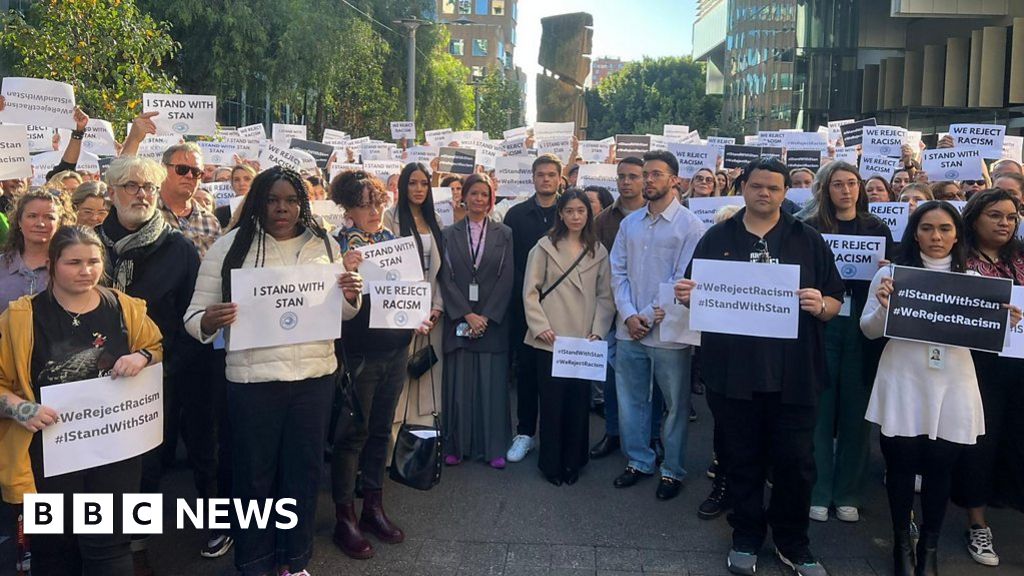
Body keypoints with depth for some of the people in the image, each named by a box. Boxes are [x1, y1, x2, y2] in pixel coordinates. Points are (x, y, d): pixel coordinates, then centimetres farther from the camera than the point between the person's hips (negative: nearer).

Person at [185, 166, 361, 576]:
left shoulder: (323, 245, 5)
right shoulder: (230, 247, -4)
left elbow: (340, 313, 14)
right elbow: (195, 317, -3)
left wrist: (352, 297, -8)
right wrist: (209, 321, -26)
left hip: (315, 376, 3)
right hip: (253, 380, -3)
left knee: (303, 471, 14)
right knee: (254, 475, 10)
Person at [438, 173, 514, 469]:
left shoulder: (504, 234, 6)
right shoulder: (450, 234, 6)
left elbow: (506, 279, 0)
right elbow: (446, 279, 0)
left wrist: (486, 316, -10)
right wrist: (467, 315, -10)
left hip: (493, 320, 0)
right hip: (458, 320, 0)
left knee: (492, 385, 2)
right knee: (458, 385, 3)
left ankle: (494, 448, 9)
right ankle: (457, 446, 13)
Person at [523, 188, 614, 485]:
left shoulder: (598, 251, 8)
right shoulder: (545, 246, 0)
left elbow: (605, 296, 6)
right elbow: (530, 291, -1)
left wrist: (598, 331, -5)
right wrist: (540, 326, -10)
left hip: (584, 341, 2)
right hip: (550, 340, -2)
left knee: (579, 401, 6)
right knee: (552, 402, 3)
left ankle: (573, 461, 22)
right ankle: (551, 463, 18)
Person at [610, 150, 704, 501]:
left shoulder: (689, 225, -7)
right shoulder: (629, 223, 9)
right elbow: (618, 272, 7)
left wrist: (649, 316, -12)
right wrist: (629, 315, -7)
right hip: (629, 329, 5)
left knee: (675, 404, 8)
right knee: (630, 400, 14)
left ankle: (672, 470, 23)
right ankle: (638, 461, 30)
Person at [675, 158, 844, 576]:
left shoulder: (807, 240, 6)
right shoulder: (718, 238, 8)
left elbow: (836, 300, 6)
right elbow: (696, 293, 12)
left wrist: (821, 306, -17)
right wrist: (687, 295, -11)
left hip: (792, 372, 0)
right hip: (733, 370, 1)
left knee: (795, 461, 6)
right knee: (741, 459, 11)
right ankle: (746, 538, 28)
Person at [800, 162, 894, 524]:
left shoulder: (877, 228, 10)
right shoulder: (811, 228, 4)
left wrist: (886, 271, -9)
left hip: (862, 327, 2)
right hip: (821, 325, -2)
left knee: (856, 410, 6)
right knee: (821, 408, 2)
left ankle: (849, 494, 18)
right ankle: (818, 492, 13)